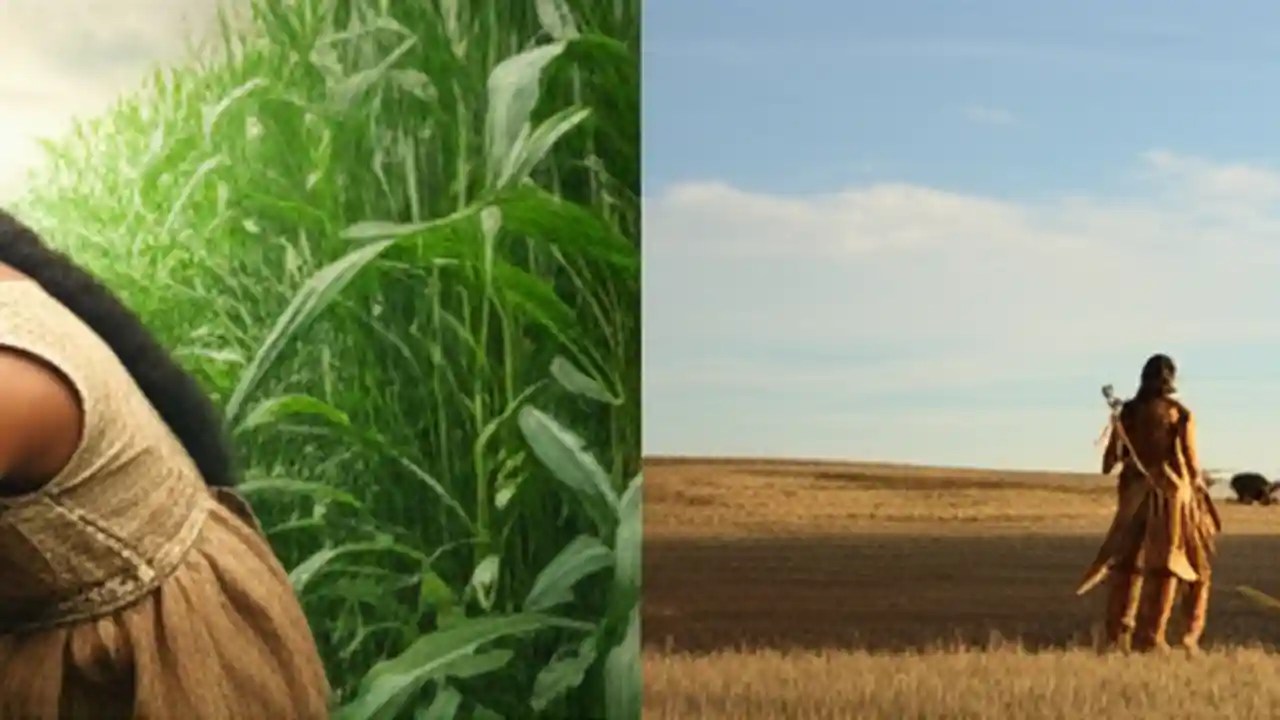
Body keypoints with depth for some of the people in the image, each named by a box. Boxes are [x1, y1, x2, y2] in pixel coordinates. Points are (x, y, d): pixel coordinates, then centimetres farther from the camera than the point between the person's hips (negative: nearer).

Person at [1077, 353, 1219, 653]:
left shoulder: (1128, 410, 2)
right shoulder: (1180, 413, -6)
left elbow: (1111, 455, 1)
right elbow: (1191, 459, -9)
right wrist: (1196, 480, 9)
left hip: (1136, 494, 3)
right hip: (1171, 492, -3)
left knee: (1127, 563, 8)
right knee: (1165, 565, 3)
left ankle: (1118, 634, 1)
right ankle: (1152, 636, 0)